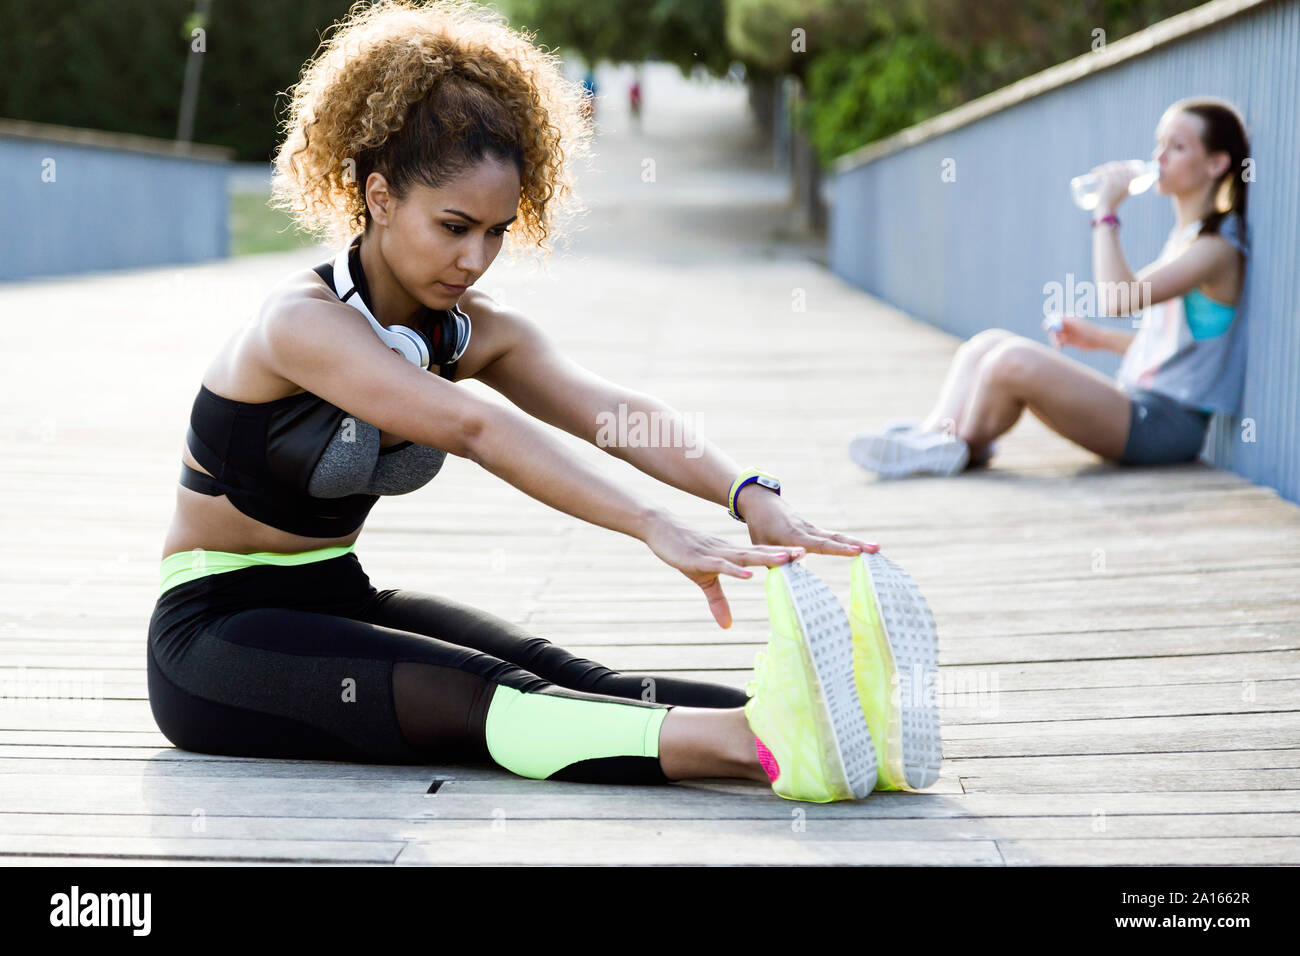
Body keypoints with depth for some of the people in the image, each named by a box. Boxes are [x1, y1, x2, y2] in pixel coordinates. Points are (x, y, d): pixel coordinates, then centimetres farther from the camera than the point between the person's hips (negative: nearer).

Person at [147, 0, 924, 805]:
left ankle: (804, 716, -47)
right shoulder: (304, 323, -22)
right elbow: (476, 429, -37)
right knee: (475, 696, -34)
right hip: (214, 636, -6)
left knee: (554, 674, -24)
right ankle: (757, 745, -58)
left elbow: (613, 410, -19)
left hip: (340, 604, 6)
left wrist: (749, 495, -37)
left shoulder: (476, 333, 0)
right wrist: (656, 529, -48)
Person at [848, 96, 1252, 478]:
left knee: (1014, 361, -27)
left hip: (1169, 425, -10)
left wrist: (1106, 212, -16)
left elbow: (1116, 298, -24)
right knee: (987, 344, 0)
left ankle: (960, 451, -5)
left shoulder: (1218, 245, -12)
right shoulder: (1183, 235, 20)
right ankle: (931, 436, -15)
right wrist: (1098, 337, 14)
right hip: (1139, 408, 10)